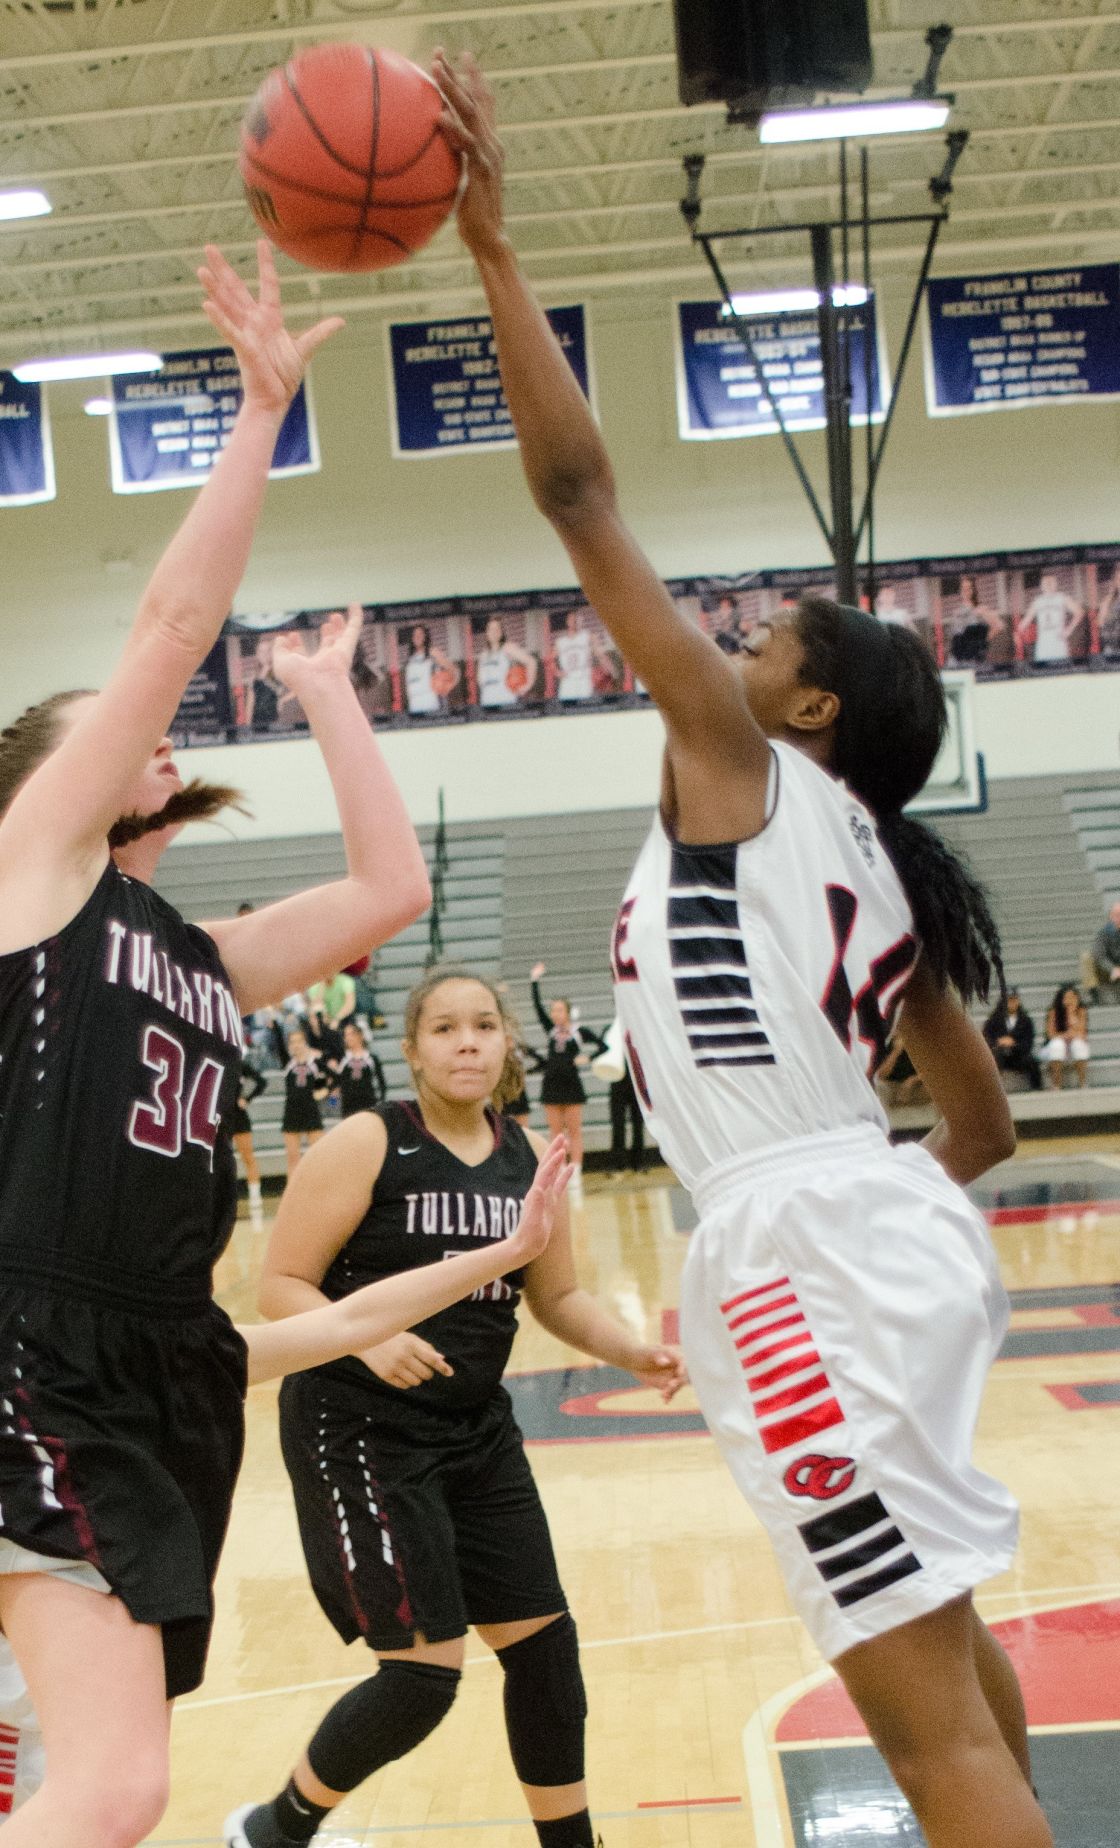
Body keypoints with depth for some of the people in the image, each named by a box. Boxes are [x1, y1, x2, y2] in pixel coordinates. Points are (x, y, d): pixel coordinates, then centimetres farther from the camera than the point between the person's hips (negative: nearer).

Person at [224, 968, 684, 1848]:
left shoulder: (531, 1157, 4)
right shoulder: (366, 1144, -13)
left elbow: (559, 1296, 14)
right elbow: (281, 1286, -13)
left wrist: (634, 1354, -3)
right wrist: (366, 1339, -30)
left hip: (477, 1429, 6)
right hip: (359, 1428, -6)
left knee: (542, 1642, 9)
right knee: (425, 1672, -8)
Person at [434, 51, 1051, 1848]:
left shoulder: (740, 759, -3)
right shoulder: (878, 872, 18)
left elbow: (578, 494, -8)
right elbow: (986, 1126, 22)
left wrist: (490, 243, -5)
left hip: (804, 1256, -10)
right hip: (885, 1229, 10)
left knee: (923, 1704, -6)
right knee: (941, 1635, 28)